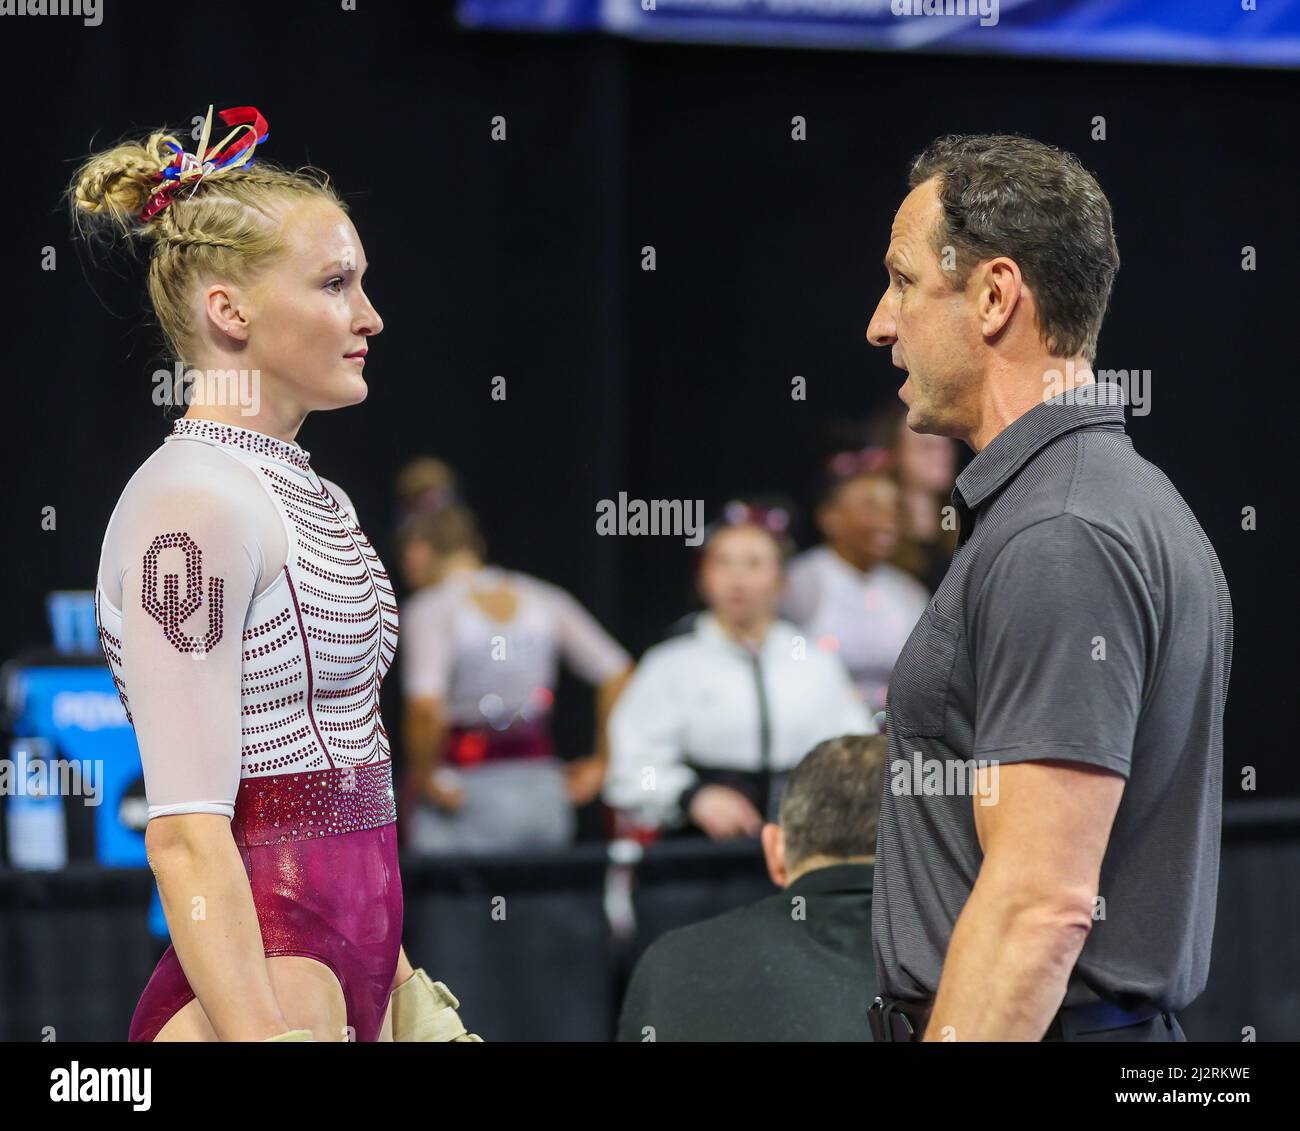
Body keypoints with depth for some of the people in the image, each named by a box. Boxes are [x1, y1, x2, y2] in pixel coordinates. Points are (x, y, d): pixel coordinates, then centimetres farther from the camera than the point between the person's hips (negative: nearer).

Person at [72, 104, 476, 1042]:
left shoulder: (312, 500, 15)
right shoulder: (193, 505, -13)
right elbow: (185, 833, -19)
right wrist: (267, 1034, -23)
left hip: (352, 977, 8)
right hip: (255, 987, -8)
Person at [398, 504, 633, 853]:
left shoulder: (431, 608, -8)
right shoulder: (541, 599, 6)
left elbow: (426, 706, -23)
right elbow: (618, 675, 5)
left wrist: (423, 775, -9)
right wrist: (600, 762, 11)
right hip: (542, 790, 5)